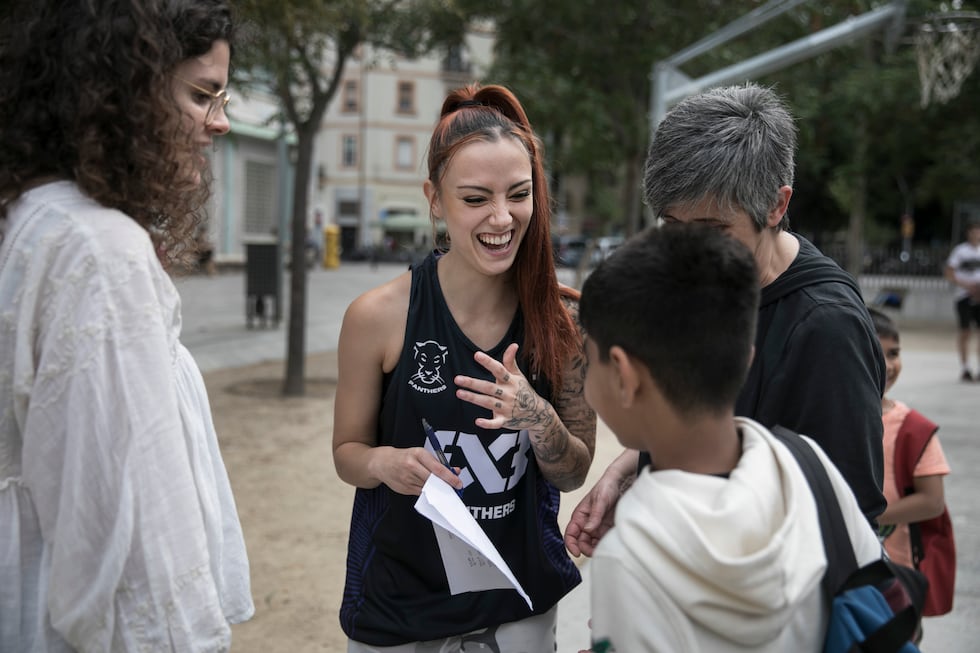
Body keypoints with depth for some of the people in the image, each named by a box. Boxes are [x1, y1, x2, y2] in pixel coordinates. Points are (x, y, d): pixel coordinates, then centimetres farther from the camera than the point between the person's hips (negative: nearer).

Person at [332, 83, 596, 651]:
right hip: (399, 605, -1)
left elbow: (574, 474, -2)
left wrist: (539, 420, -22)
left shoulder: (565, 319, -9)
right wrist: (387, 463, -24)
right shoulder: (378, 316, -15)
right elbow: (347, 450, -2)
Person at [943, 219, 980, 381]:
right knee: (964, 331, 2)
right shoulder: (961, 250, -2)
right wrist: (966, 285, -13)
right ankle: (965, 368, 14)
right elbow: (949, 272, -4)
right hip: (964, 295, -3)